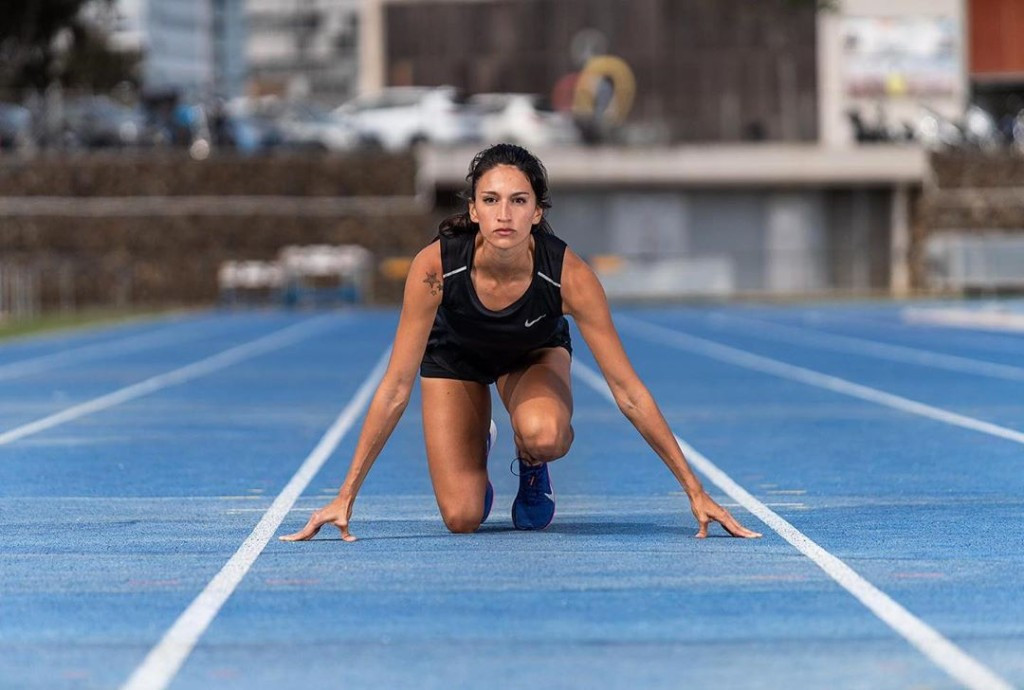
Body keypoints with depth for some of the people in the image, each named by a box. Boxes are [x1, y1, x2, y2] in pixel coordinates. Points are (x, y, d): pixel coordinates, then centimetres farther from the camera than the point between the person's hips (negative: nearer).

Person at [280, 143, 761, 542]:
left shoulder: (568, 275, -36)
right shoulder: (435, 265, -36)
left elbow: (627, 391, -28)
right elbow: (396, 388, -29)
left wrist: (694, 490, -27)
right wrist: (345, 497, -29)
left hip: (535, 354, 0)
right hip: (455, 355, 0)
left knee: (543, 435, -36)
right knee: (462, 519, -10)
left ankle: (532, 468, 3)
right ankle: (477, 451, 25)